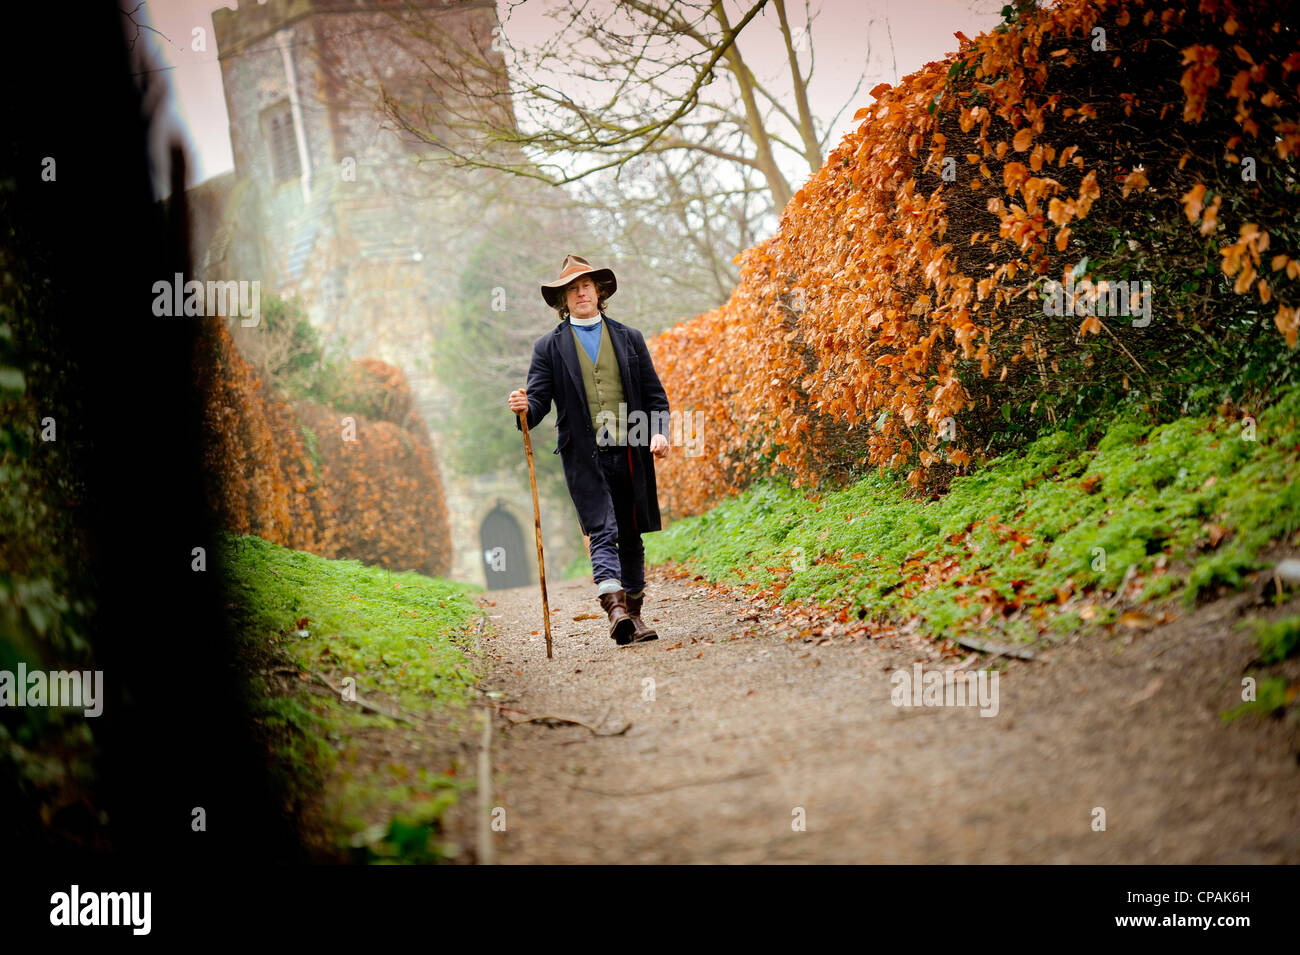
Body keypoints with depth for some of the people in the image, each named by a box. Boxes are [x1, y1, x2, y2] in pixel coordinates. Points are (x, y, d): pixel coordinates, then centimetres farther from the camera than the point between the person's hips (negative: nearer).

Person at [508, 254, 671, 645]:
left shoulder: (629, 338, 13)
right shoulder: (549, 346, 8)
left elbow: (654, 394, 12)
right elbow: (539, 398, 2)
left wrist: (660, 430, -5)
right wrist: (524, 408, -21)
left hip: (629, 453, 3)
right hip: (584, 457, -3)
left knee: (631, 536, 8)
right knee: (602, 532, -15)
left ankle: (634, 613, 17)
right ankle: (614, 606, -27)